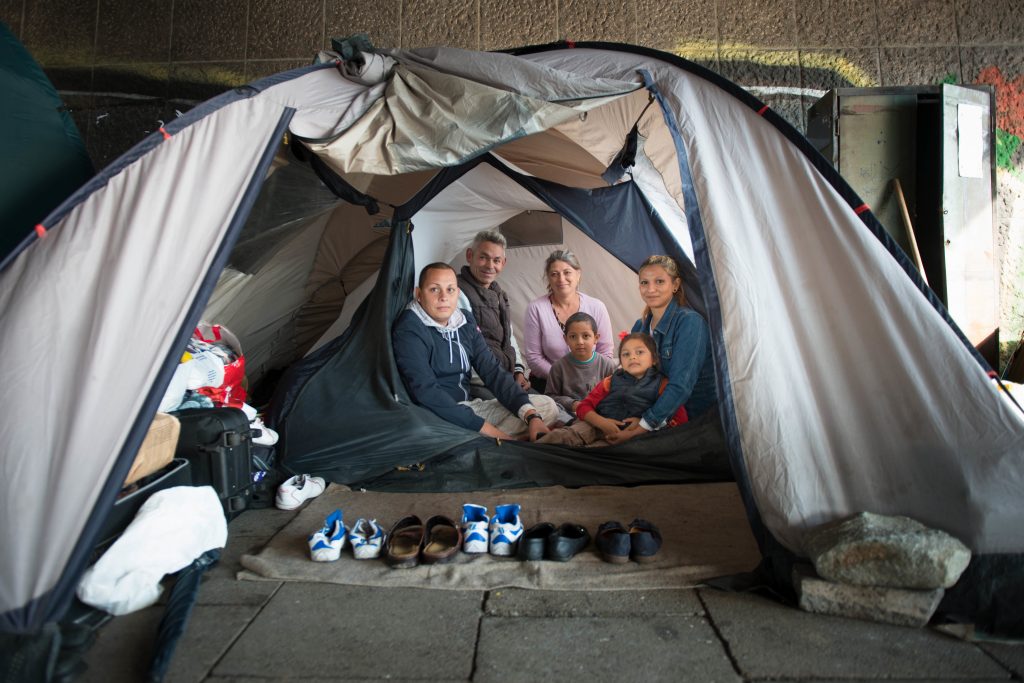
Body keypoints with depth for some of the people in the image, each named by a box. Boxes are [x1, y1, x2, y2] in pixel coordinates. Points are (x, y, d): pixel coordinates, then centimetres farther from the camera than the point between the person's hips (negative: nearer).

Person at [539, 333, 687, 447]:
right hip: (598, 424, 2)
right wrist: (602, 423, -12)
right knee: (562, 436, -29)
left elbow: (680, 417, 1)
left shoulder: (661, 384, 9)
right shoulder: (611, 382, 15)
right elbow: (583, 407, 8)